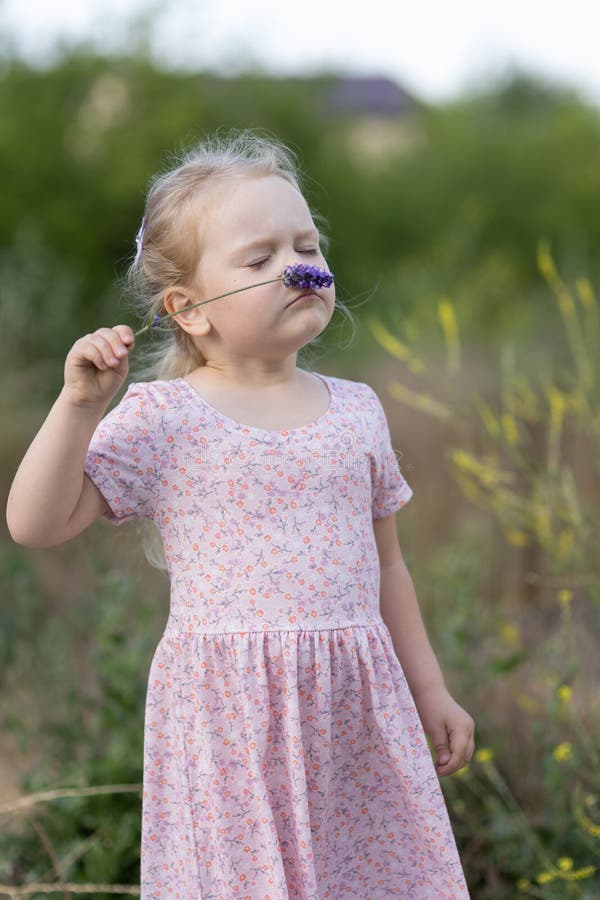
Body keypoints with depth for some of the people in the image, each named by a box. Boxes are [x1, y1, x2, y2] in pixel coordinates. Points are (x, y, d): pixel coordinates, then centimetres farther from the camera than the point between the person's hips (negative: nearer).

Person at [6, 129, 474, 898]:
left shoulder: (356, 410, 9)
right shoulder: (161, 418, -5)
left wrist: (428, 689, 19)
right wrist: (79, 404, -19)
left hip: (355, 703, 4)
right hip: (231, 714, -4)